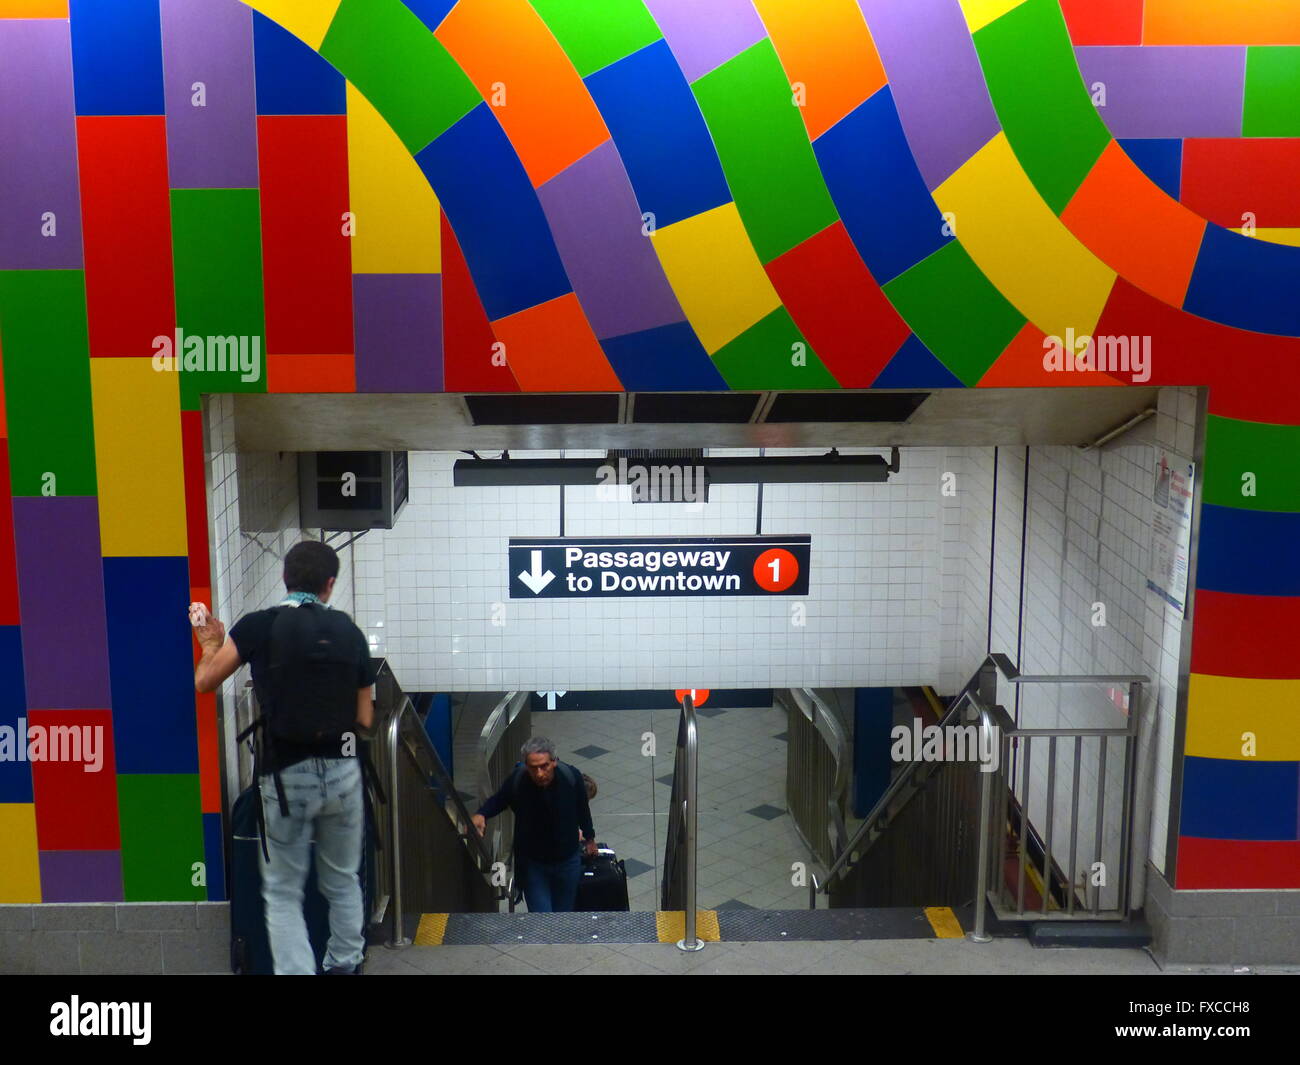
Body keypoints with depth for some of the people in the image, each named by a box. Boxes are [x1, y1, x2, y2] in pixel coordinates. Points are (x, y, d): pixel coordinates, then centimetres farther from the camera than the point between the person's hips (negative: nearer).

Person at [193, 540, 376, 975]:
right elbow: (365, 719, 4)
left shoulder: (256, 626, -6)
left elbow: (204, 683, 4)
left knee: (283, 893, 9)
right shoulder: (349, 632, 0)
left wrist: (210, 646, 23)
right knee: (343, 882, 21)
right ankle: (344, 967, 33)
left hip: (286, 776, -2)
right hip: (341, 771, 2)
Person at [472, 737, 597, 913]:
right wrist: (481, 814, -22)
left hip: (567, 860, 1)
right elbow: (499, 800, -1)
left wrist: (589, 837, 15)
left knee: (564, 914, 17)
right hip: (532, 863, -1)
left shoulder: (571, 777, -22)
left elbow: (582, 808, -1)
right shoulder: (516, 780, -24)